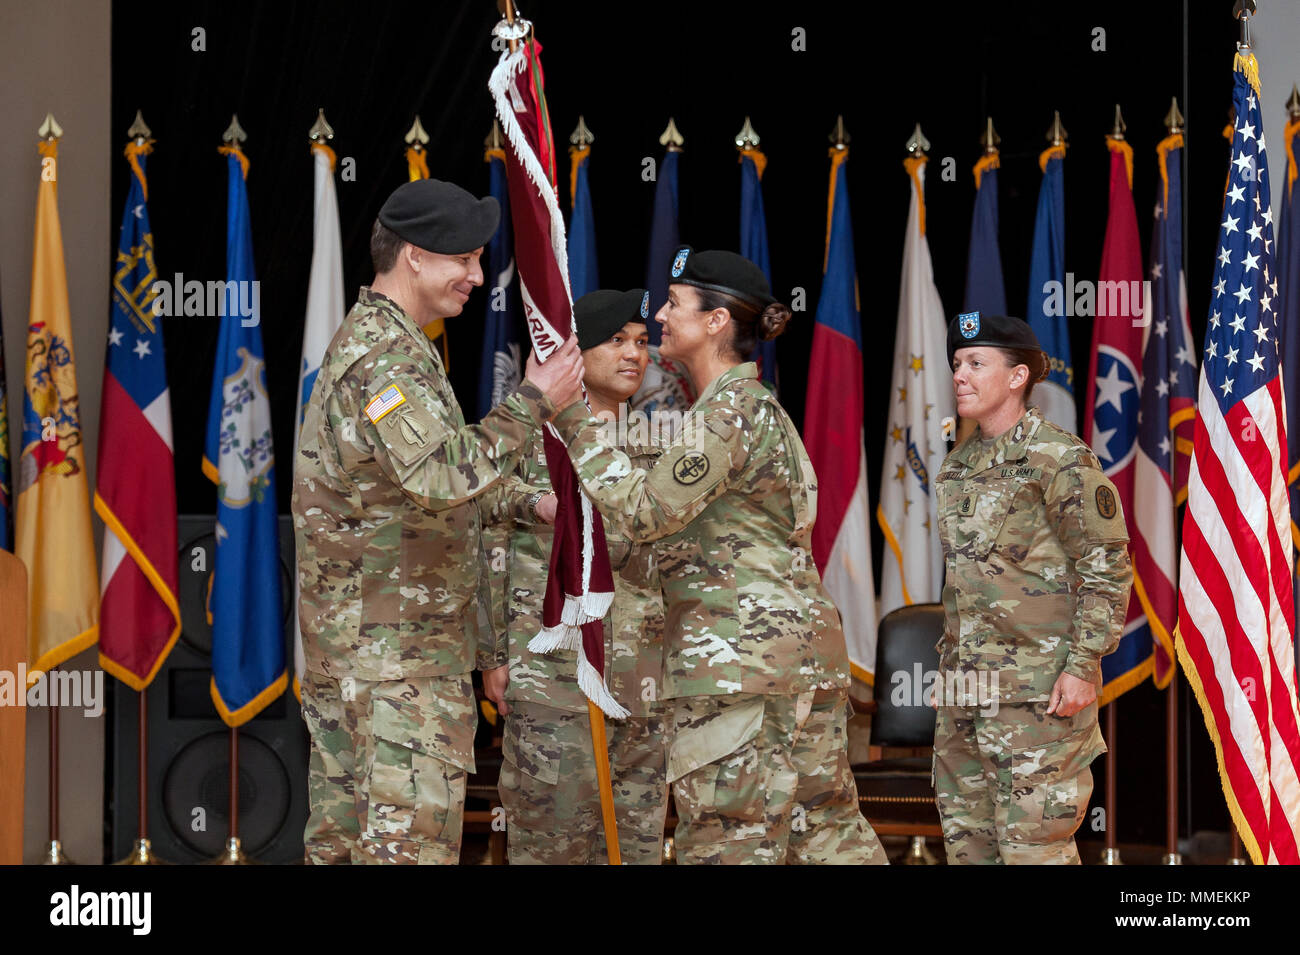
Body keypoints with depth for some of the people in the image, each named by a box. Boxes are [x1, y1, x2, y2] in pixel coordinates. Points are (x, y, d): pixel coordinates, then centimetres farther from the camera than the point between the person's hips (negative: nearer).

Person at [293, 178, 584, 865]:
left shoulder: (369, 341, 18)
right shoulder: (385, 359, -16)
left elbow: (425, 471, 29)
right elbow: (446, 477, -29)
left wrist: (527, 500, 24)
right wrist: (531, 403, -21)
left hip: (346, 632, 11)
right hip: (395, 648, -11)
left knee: (343, 826, 12)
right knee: (409, 833, -12)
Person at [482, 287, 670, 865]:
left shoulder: (651, 443, 13)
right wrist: (491, 657, -6)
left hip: (642, 677, 5)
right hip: (554, 666, -5)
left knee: (638, 839, 7)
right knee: (551, 837, -5)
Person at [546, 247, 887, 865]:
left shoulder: (729, 411, -11)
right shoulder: (758, 406, 20)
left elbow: (645, 511, -16)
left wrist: (573, 423, -11)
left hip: (740, 652, -10)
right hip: (803, 643, 10)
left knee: (726, 840, -7)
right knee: (825, 826, 10)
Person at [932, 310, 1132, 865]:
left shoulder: (1060, 460, -10)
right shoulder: (961, 464, 14)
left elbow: (1109, 570, -12)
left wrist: (1083, 666, -18)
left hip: (1039, 683, -8)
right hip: (968, 682, 8)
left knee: (1032, 838, -7)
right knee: (967, 835, 10)